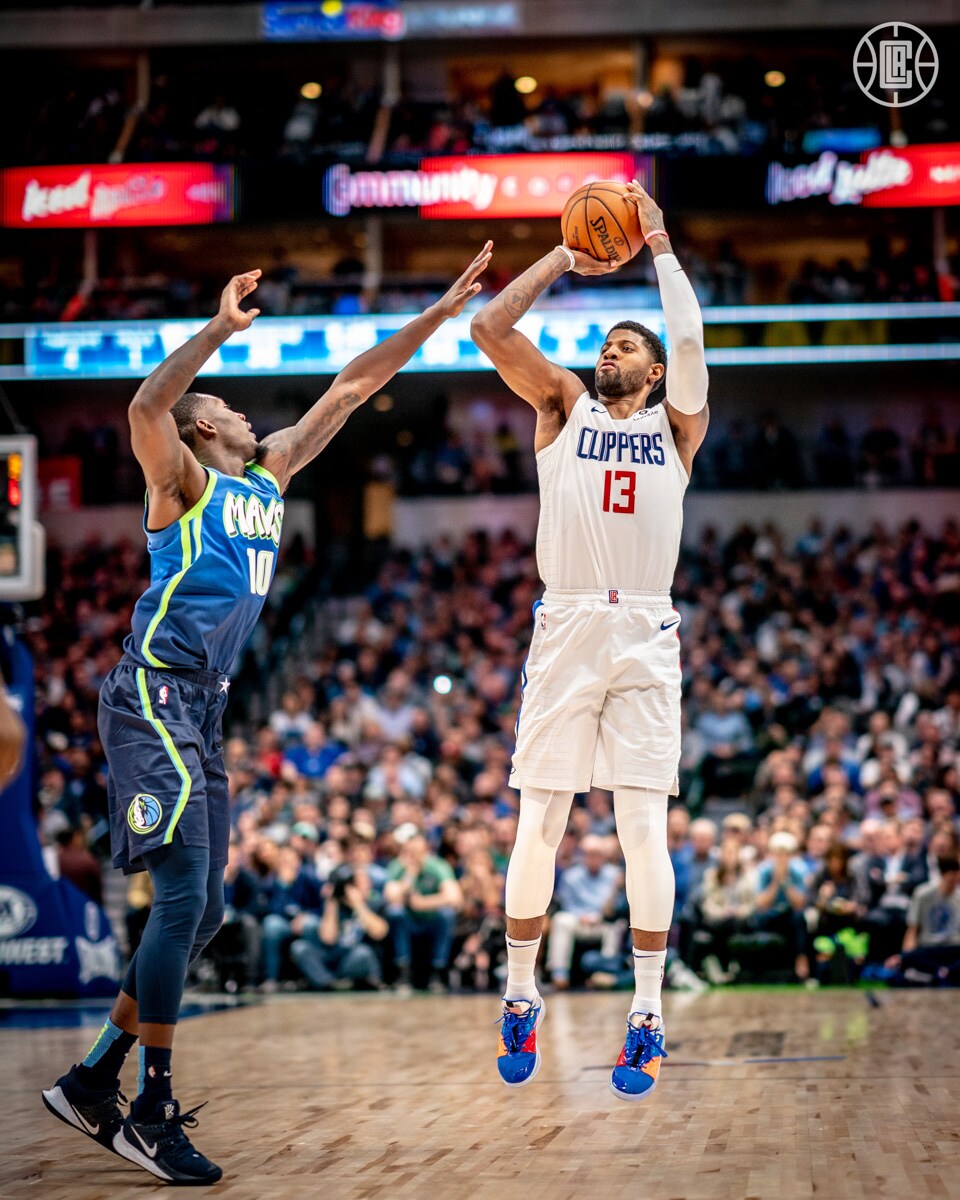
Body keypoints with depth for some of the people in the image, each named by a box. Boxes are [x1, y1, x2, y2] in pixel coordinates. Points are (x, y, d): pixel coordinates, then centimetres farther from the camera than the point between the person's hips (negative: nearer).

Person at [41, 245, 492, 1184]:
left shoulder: (269, 477, 19)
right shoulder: (181, 479, -2)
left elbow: (351, 388, 22)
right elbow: (146, 407, -25)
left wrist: (440, 313, 20)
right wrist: (222, 328, -32)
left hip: (202, 713, 9)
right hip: (154, 695, -9)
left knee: (201, 913, 8)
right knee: (184, 896, -15)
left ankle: (91, 1083, 16)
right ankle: (151, 1108, -11)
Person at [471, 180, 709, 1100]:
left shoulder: (675, 424, 13)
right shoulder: (563, 406, 14)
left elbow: (690, 341, -4)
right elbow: (489, 327, 3)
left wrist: (659, 245, 3)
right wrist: (564, 259, 7)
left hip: (645, 634, 0)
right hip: (564, 630, 0)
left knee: (644, 827, -3)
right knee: (539, 824, 0)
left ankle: (647, 1015, 1)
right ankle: (519, 999, 13)